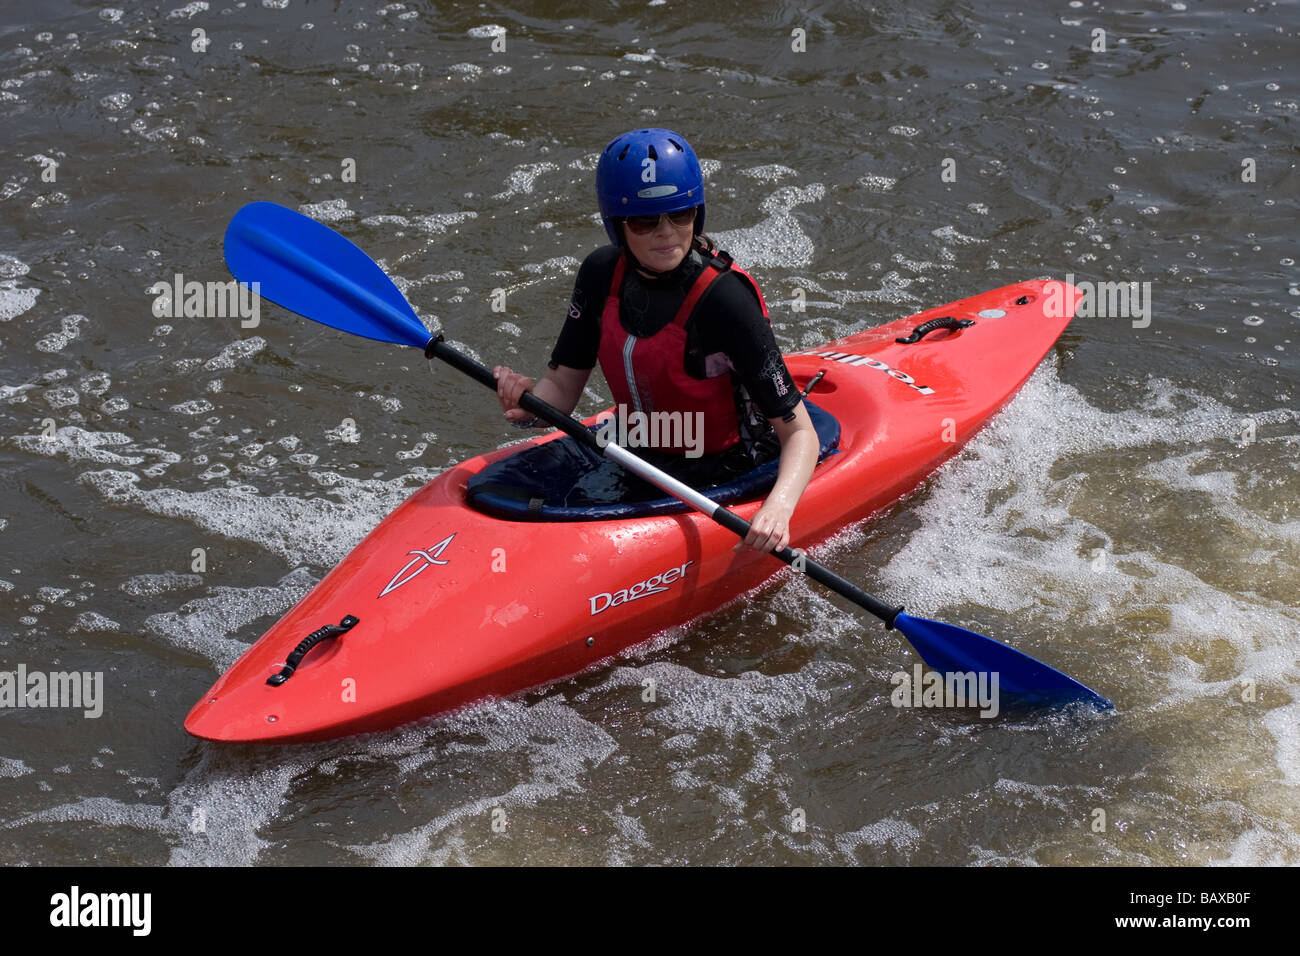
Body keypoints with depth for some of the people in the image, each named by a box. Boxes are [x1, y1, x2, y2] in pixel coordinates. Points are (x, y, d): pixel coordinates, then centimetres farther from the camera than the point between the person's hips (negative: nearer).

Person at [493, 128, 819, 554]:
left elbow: (799, 433, -24)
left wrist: (778, 507, -43)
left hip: (723, 480, -6)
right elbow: (562, 386, 0)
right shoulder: (603, 274, -6)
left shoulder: (723, 299, -25)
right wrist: (526, 403, -23)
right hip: (640, 457, 6)